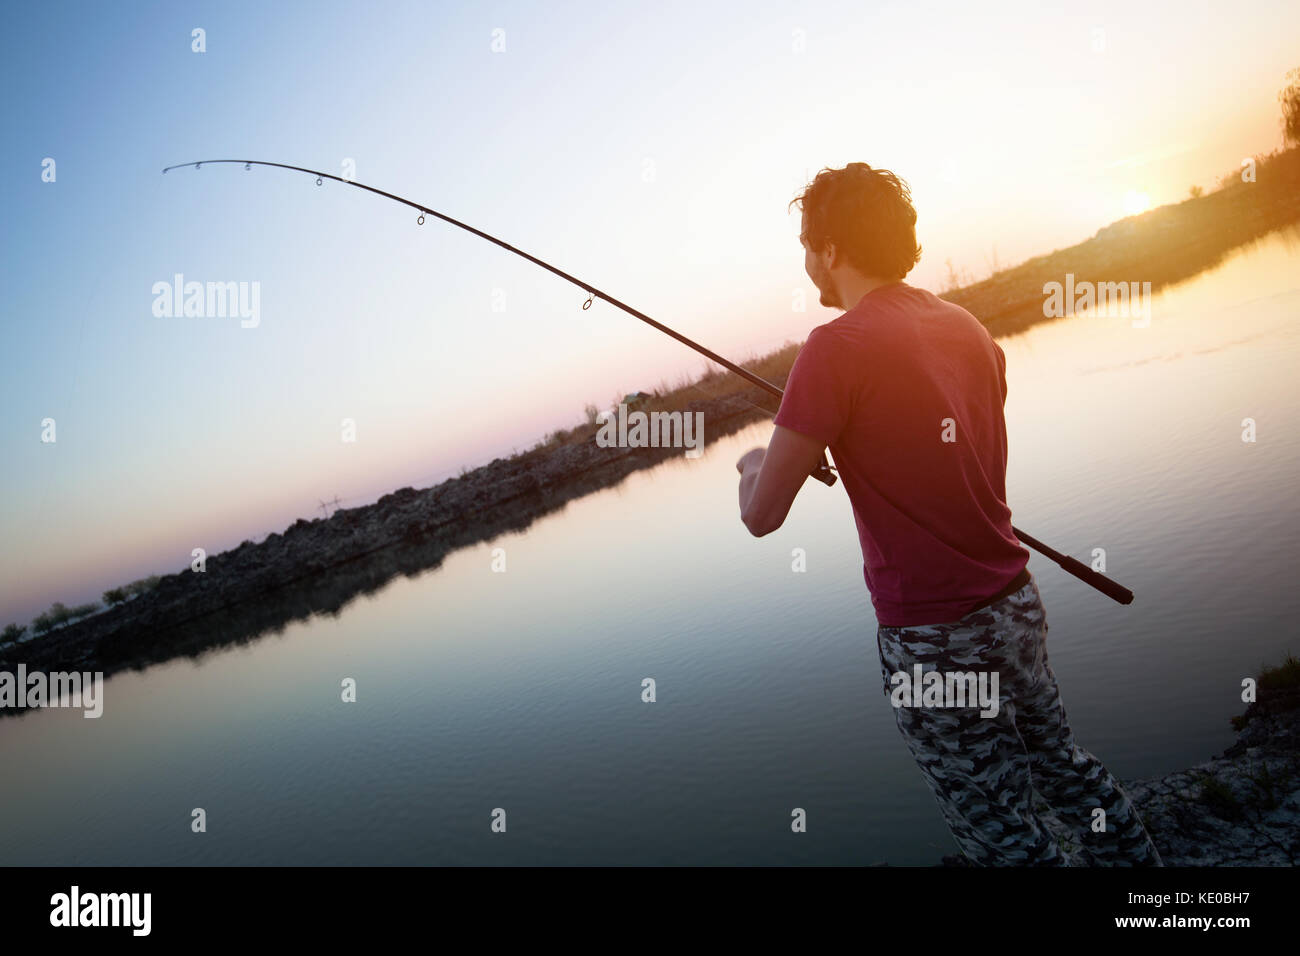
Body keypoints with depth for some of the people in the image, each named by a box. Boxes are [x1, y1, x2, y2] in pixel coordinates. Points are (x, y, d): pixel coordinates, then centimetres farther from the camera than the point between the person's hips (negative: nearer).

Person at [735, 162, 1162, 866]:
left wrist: (756, 463, 5)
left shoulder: (838, 346, -18)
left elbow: (762, 514, -16)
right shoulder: (967, 328, 5)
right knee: (1064, 767, 26)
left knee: (1005, 837, 9)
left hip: (936, 639, -8)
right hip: (1016, 605, 8)